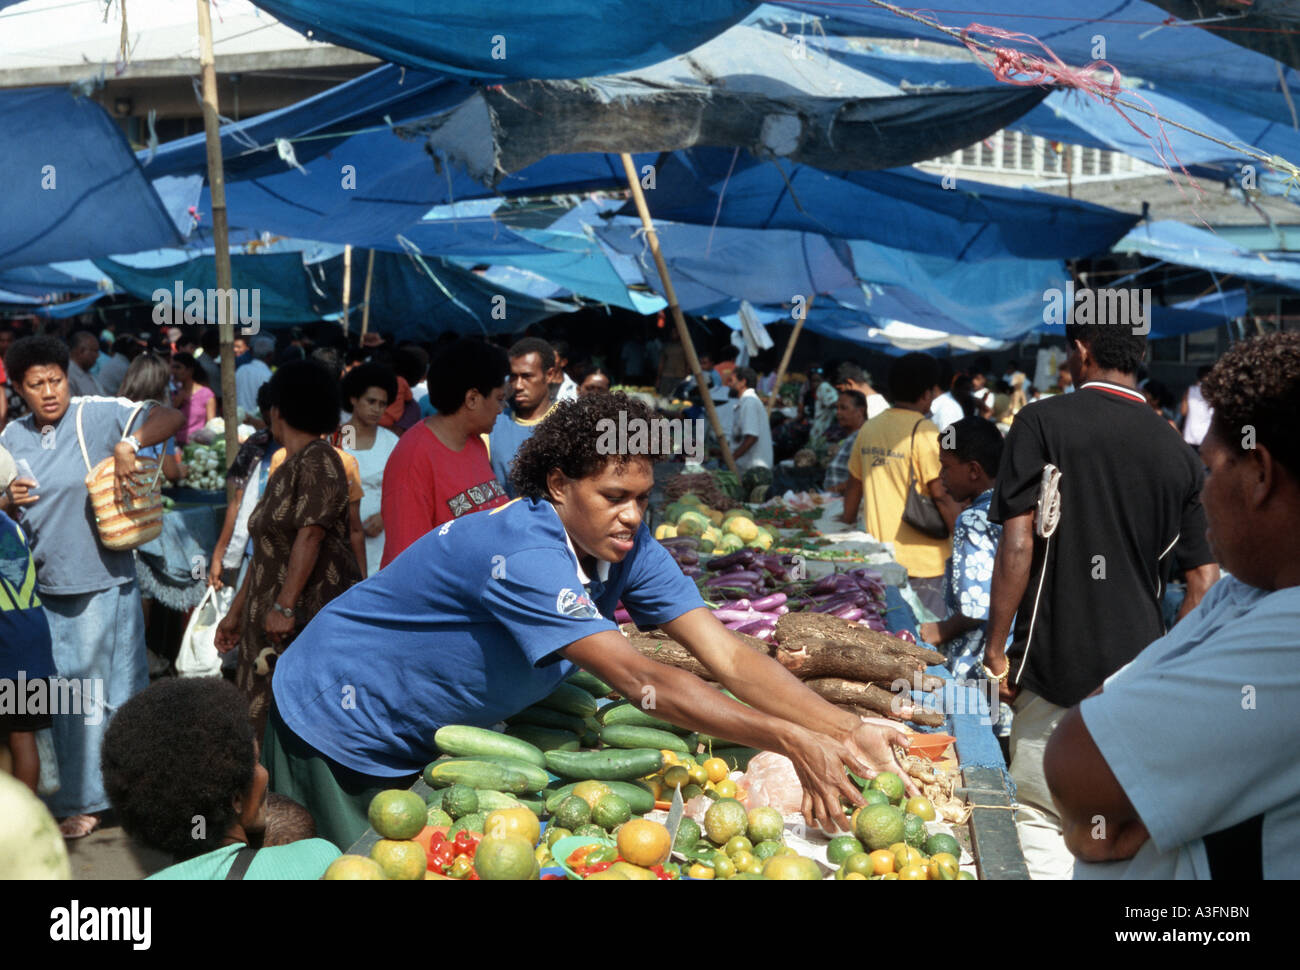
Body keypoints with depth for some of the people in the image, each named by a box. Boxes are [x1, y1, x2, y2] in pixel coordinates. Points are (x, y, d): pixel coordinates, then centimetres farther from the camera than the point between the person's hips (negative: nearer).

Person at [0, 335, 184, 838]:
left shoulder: (98, 415, -9)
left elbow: (172, 418, -16)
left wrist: (128, 444, -30)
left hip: (103, 582, -5)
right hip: (45, 585, 5)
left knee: (113, 690, 2)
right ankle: (78, 799, 29)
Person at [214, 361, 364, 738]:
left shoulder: (317, 460, -10)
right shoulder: (282, 473, 19)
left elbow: (310, 537, -19)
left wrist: (284, 605, -23)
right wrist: (236, 613, 22)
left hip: (316, 613, -9)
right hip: (277, 620, 9)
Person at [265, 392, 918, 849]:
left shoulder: (627, 548, -13)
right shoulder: (524, 554, -37)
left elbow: (727, 656, -19)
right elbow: (639, 680, -43)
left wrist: (846, 730, -32)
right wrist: (793, 743, -47)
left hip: (433, 737, 7)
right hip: (344, 724, -7)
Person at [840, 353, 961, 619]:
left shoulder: (869, 429, 7)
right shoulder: (924, 432, -12)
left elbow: (854, 484, 16)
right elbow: (941, 494, -16)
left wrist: (846, 525, 31)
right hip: (921, 559, -6)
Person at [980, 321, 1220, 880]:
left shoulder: (1043, 423, -7)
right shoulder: (1176, 451, 5)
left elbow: (1017, 545, -13)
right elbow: (1205, 580, 7)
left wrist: (996, 648, -6)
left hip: (1056, 663, -4)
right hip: (1140, 669, 4)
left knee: (1040, 816, 3)